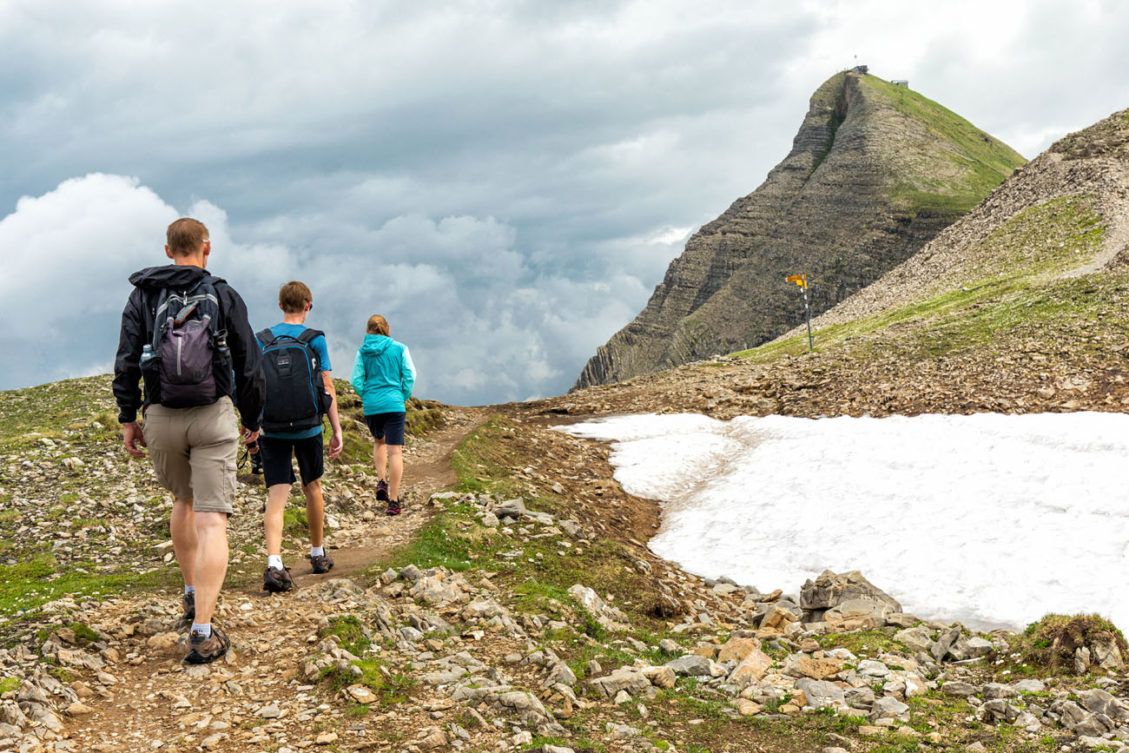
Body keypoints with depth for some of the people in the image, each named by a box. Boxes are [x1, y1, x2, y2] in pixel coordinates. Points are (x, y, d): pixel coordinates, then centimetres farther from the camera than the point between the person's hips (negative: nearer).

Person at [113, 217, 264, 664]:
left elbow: (126, 362, -1)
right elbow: (249, 366, 2)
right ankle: (203, 633, -13)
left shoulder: (143, 296, 5)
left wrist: (127, 418, 5)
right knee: (211, 521, -6)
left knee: (183, 501, 27)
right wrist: (252, 421, 12)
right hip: (213, 416, -3)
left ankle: (192, 596, 35)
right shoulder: (224, 296, 1)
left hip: (161, 418, 3)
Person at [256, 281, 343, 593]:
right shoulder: (315, 340, -3)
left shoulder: (261, 341, 3)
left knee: (276, 496, -2)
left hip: (272, 430, 1)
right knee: (312, 488, 18)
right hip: (308, 428, -1)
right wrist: (337, 430, -1)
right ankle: (318, 555, 32)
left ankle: (274, 564, -19)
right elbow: (327, 387, -5)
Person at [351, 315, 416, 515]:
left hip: (371, 406, 2)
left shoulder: (363, 352, 1)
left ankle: (381, 481, 9)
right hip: (395, 405, -2)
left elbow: (357, 381, 0)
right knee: (395, 451, -1)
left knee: (379, 442, 27)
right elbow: (410, 376, -4)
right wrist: (403, 397, 9)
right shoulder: (399, 349, -1)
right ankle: (393, 500, -4)